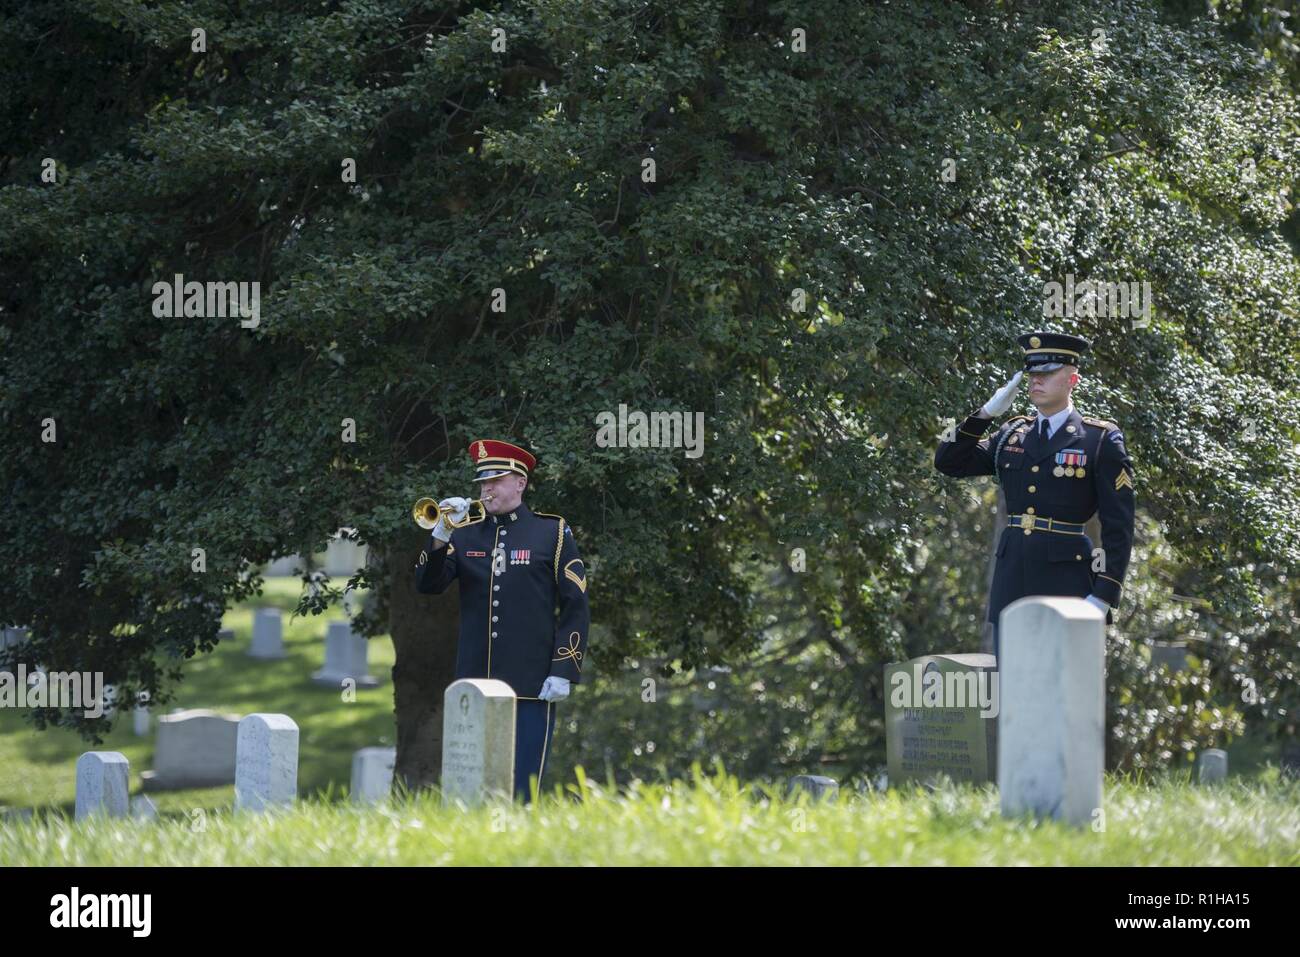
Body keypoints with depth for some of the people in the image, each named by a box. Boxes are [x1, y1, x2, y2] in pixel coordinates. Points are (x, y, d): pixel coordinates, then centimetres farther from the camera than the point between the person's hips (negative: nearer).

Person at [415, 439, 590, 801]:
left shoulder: (552, 533, 3)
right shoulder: (465, 536, 12)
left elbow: (576, 607, 0)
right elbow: (427, 584, 2)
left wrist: (563, 672, -8)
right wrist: (440, 536, -13)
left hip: (531, 686, -4)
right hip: (475, 685, 4)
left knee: (520, 796, -5)